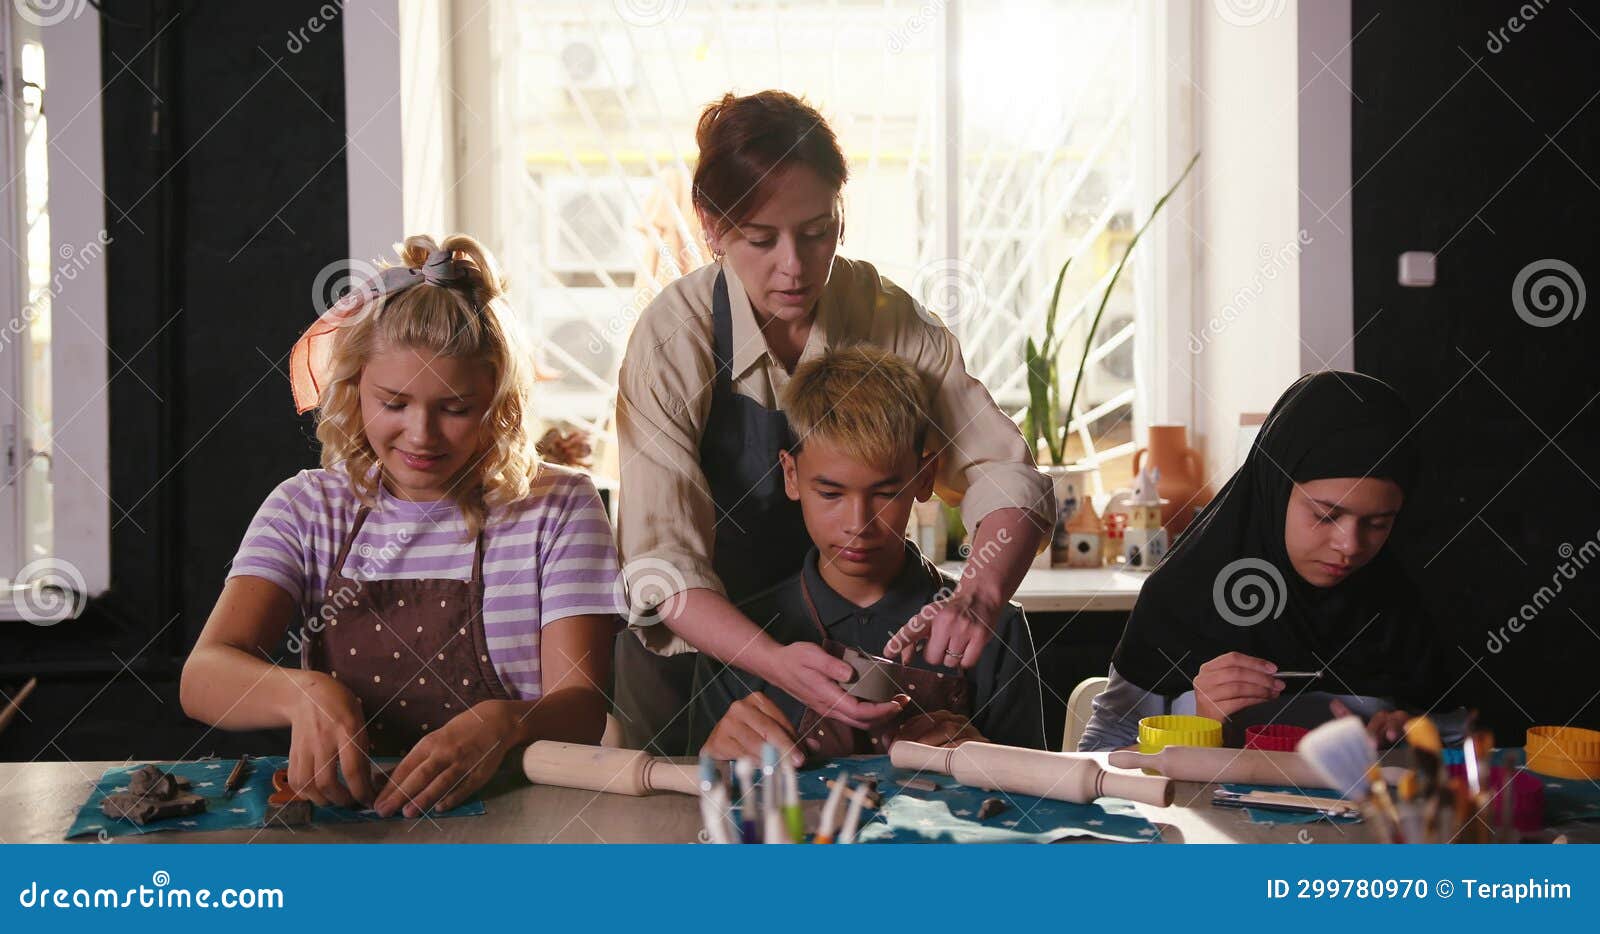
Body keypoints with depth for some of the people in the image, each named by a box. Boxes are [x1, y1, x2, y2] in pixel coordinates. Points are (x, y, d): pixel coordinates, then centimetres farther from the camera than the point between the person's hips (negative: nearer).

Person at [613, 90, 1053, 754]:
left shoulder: (884, 313, -10)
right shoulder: (674, 338, -18)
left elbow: (1008, 477, -11)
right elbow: (661, 562, -23)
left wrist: (979, 598, -32)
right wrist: (776, 663, -41)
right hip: (699, 649, -2)